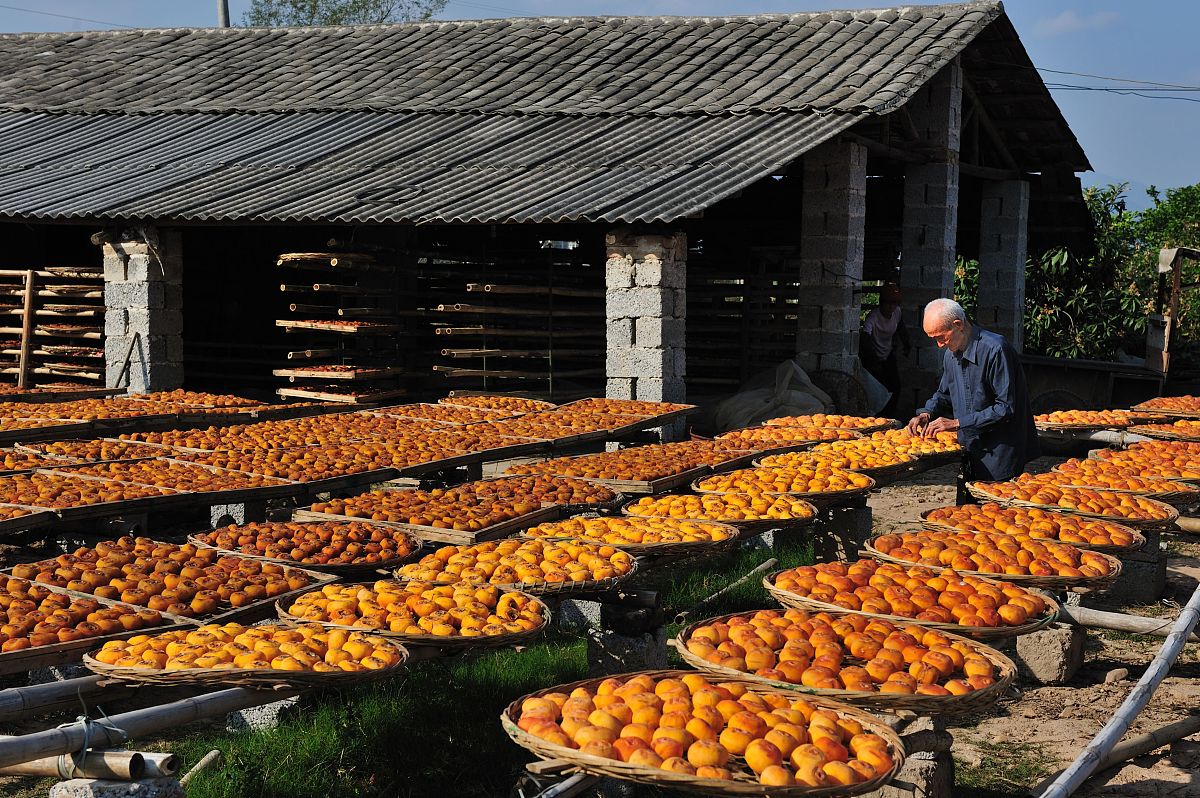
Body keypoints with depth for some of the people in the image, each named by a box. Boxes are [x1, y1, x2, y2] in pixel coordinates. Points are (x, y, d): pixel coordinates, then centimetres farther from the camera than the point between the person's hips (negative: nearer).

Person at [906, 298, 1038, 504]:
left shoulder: (994, 349, -20)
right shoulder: (950, 354, 7)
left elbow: (1006, 408, -21)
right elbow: (943, 394, 23)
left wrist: (958, 423, -20)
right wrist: (927, 413, 2)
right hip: (971, 455, 8)